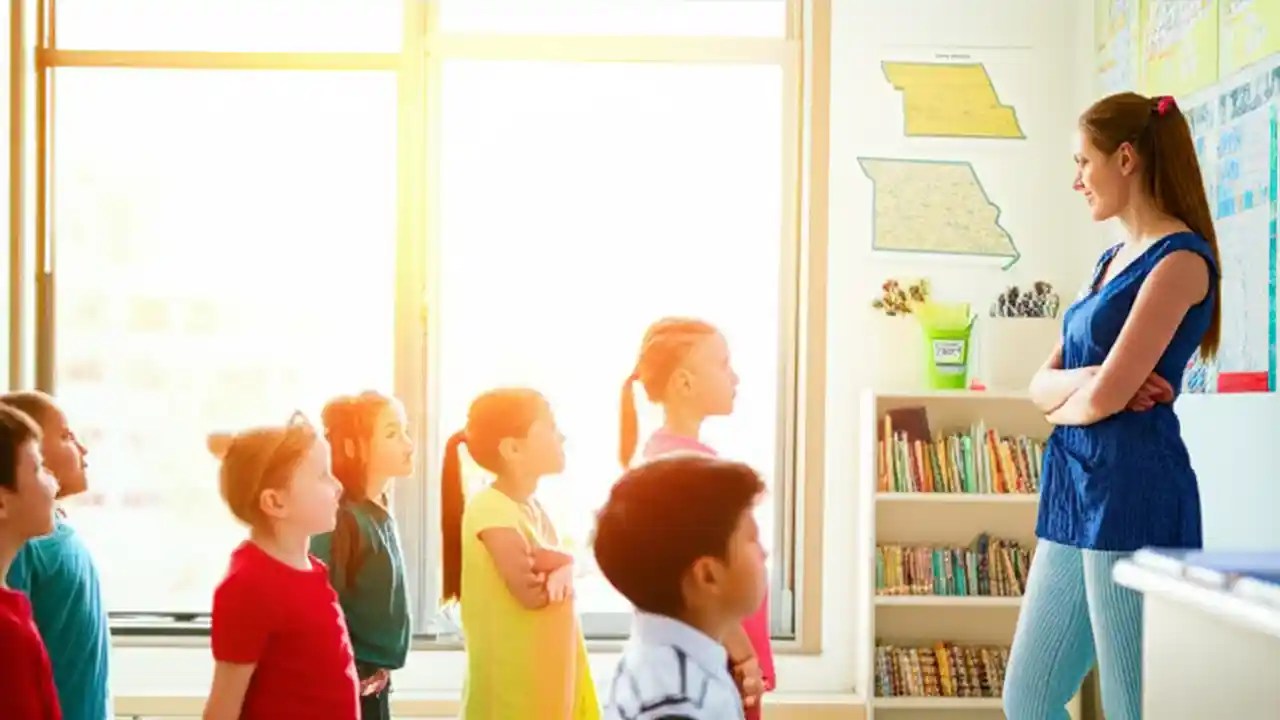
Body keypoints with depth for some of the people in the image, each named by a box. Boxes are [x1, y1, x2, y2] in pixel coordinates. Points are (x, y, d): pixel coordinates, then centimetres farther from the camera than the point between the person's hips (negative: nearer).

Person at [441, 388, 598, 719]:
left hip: (550, 678, 9)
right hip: (511, 686, -9)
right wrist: (565, 563, -6)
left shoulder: (534, 508, 11)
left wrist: (562, 571, -16)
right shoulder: (489, 508, -17)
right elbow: (531, 592, -24)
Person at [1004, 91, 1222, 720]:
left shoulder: (1180, 258, -10)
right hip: (1074, 492, 9)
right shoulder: (1112, 260, 17)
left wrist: (1064, 403, 4)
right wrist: (1086, 379, -8)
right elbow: (1042, 386, 12)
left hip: (1134, 498, -9)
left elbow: (1103, 399, -17)